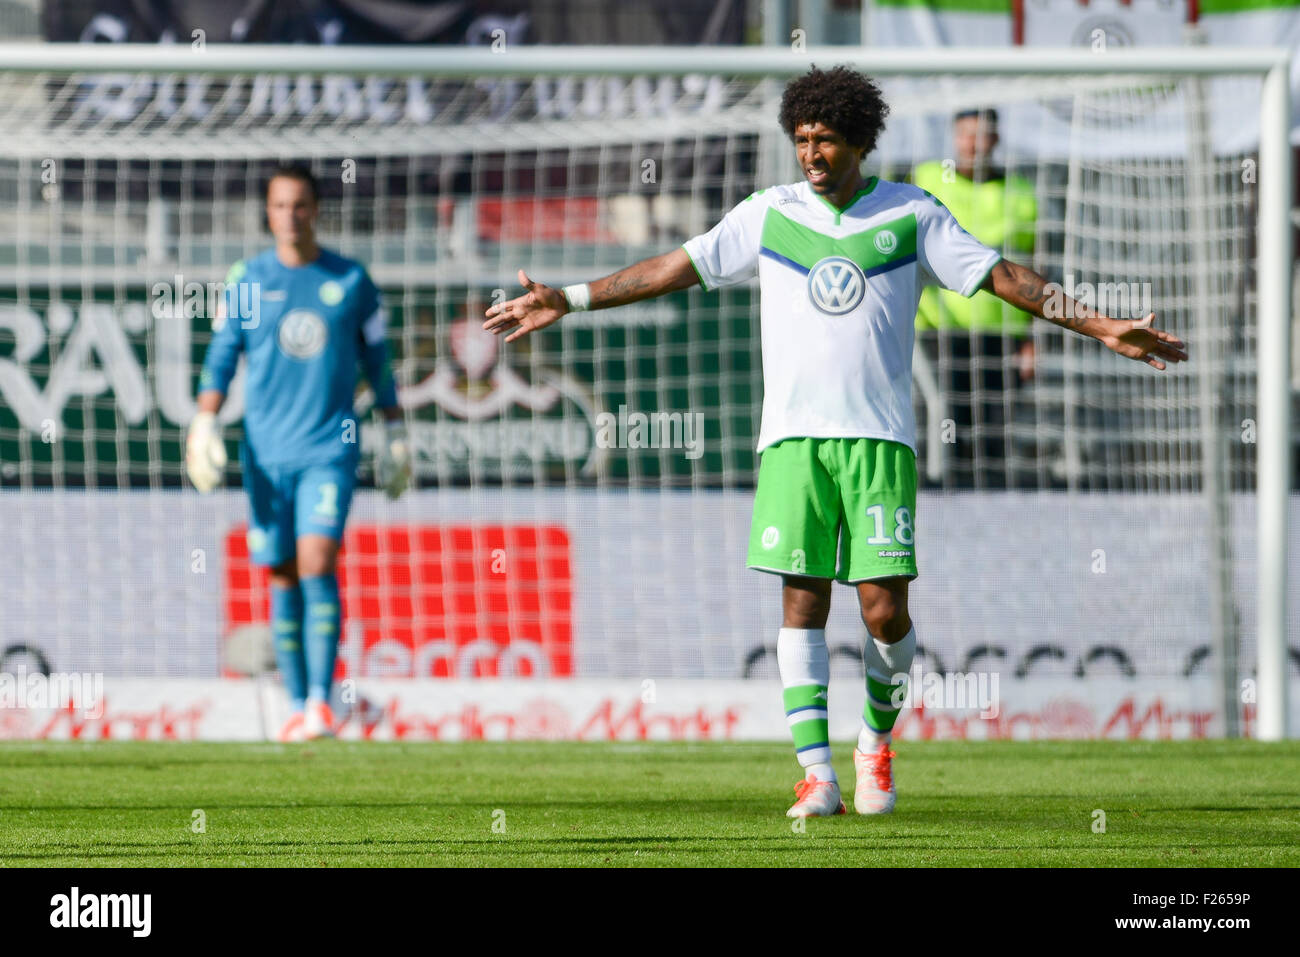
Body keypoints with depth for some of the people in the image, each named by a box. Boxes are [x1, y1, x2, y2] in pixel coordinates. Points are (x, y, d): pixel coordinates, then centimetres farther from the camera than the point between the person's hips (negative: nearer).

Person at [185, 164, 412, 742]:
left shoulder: (350, 280, 5)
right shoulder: (247, 280, 6)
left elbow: (377, 361, 13)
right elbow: (221, 358, 3)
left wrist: (395, 434, 13)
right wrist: (205, 424, -10)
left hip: (330, 448, -2)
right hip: (267, 449, 2)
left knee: (317, 560, -17)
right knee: (283, 576, 4)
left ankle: (321, 700, -17)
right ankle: (297, 705, 13)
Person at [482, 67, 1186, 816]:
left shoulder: (912, 215, 6)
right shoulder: (769, 214, 9)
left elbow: (1000, 275, 6)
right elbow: (678, 268, 12)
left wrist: (1102, 327, 1)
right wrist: (568, 301, 9)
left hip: (880, 436, -1)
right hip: (794, 436, 1)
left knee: (884, 608, -7)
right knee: (803, 601, -5)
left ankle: (878, 735, 20)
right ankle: (817, 773, -6)